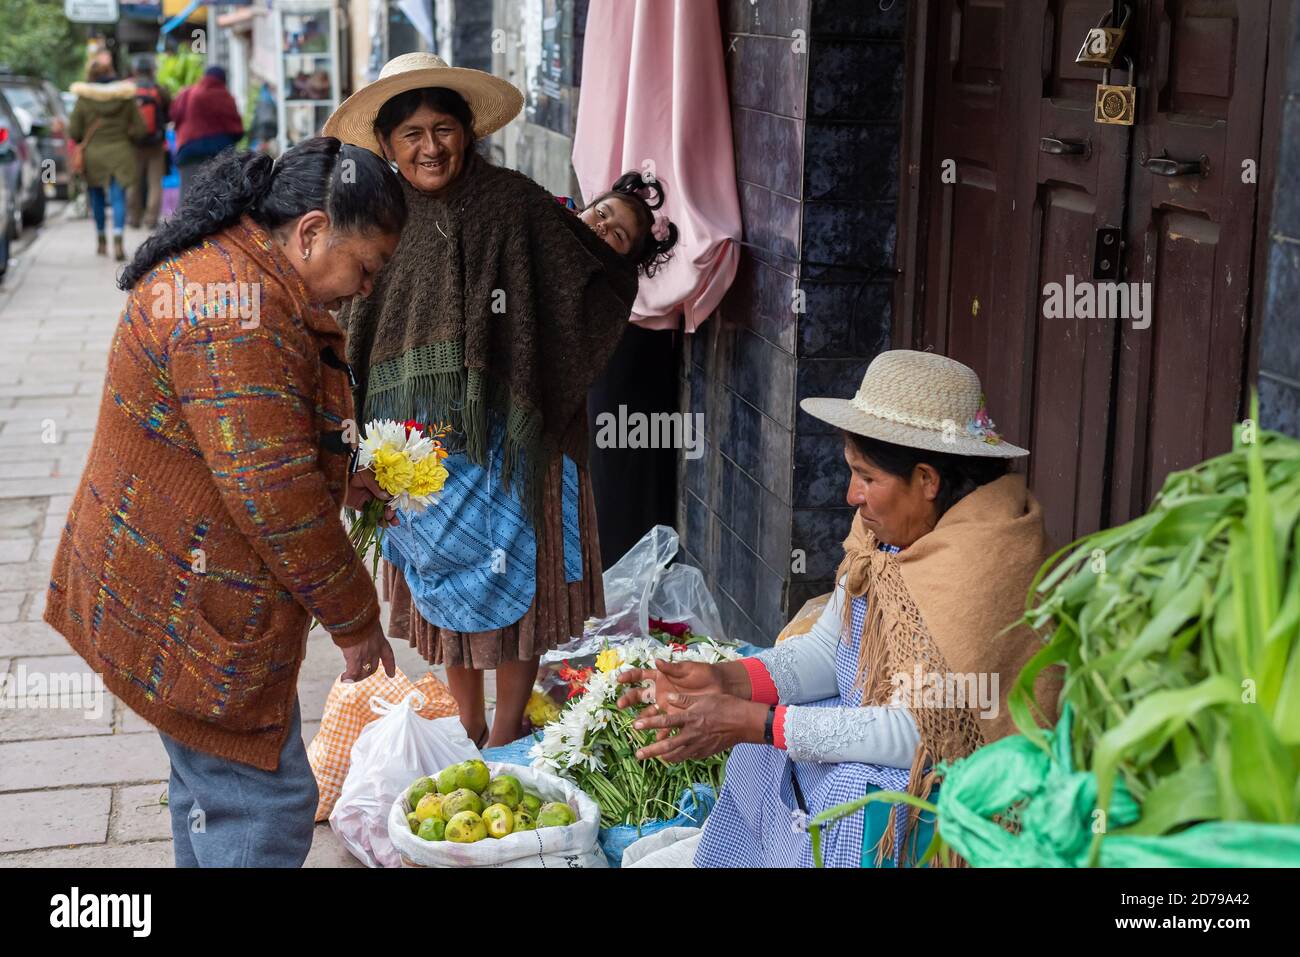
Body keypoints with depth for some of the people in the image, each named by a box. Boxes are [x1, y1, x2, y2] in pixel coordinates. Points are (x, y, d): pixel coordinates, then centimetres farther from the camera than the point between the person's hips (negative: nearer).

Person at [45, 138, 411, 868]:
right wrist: (355, 621, -16)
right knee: (264, 809, -3)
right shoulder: (239, 310, -26)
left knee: (211, 781, 22)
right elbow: (277, 498, -26)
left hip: (168, 586, 11)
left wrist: (340, 481, 7)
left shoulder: (220, 268, 10)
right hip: (189, 612, -11)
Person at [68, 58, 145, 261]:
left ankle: (101, 241, 25)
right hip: (119, 153, 0)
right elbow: (140, 128, -1)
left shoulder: (83, 99, -7)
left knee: (97, 198, 15)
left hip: (93, 153, 0)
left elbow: (73, 132, -6)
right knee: (118, 198, -2)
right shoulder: (126, 97, -4)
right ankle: (118, 239, -23)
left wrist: (86, 140, 15)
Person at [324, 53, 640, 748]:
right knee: (444, 577, 13)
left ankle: (506, 732, 22)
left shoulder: (513, 204, -10)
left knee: (511, 574, 6)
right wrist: (362, 437, 6)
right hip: (421, 435, 4)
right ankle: (467, 725, 30)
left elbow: (601, 281, -6)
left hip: (506, 434, -4)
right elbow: (356, 337, 9)